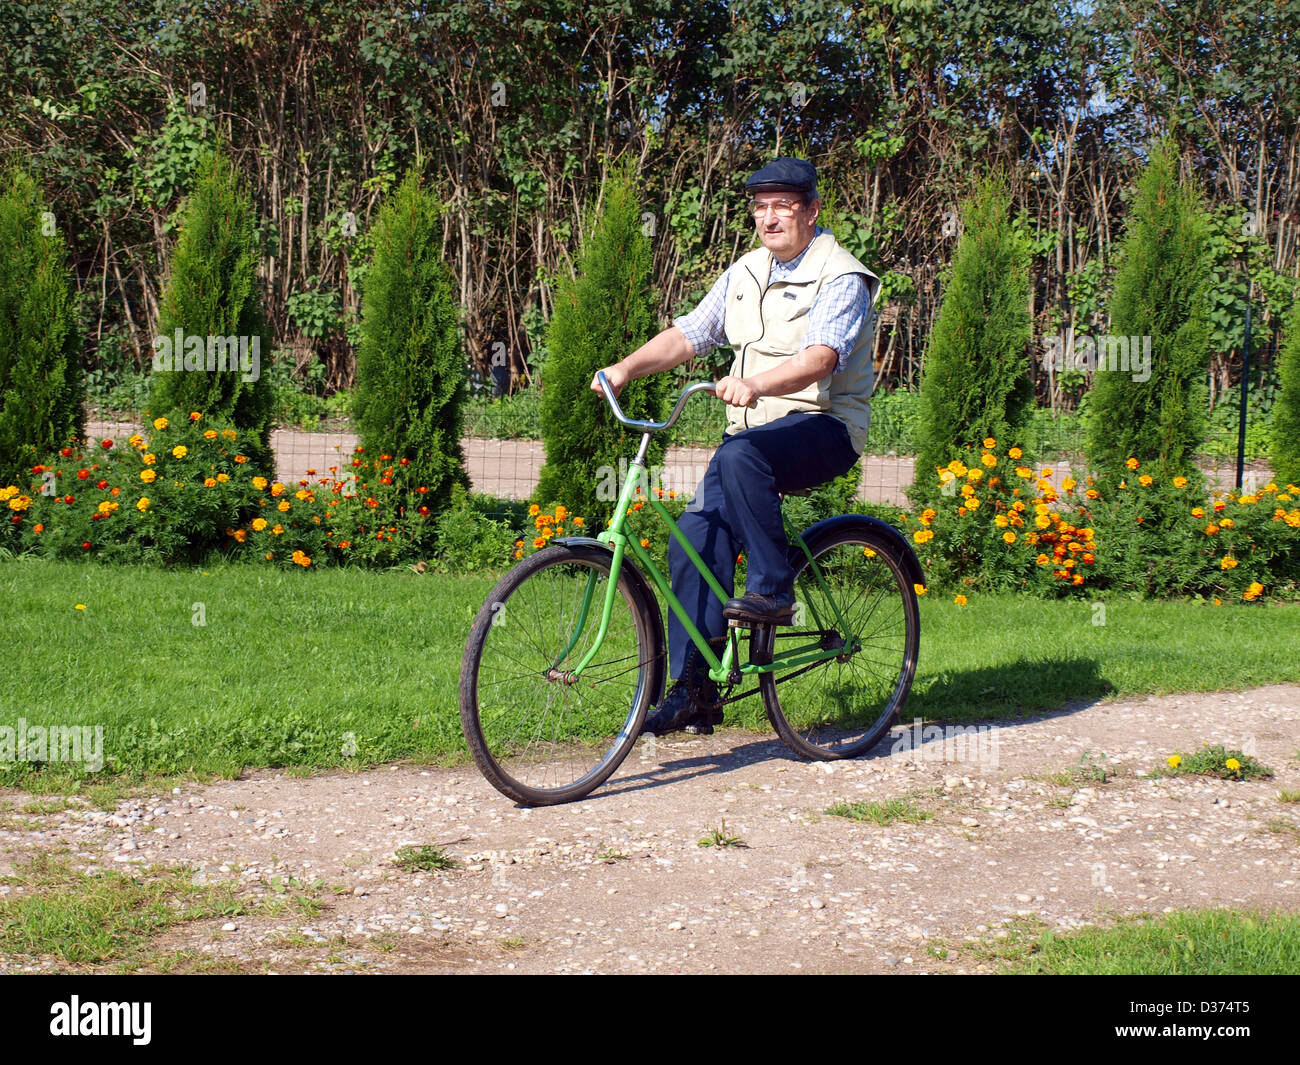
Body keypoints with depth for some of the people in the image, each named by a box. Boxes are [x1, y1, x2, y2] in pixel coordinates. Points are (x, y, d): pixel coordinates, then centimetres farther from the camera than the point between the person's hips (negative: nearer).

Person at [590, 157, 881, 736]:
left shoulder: (841, 278, -10)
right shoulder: (747, 272, 13)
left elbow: (819, 359, -26)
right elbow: (688, 333, 12)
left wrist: (756, 384, -43)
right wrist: (625, 368, -4)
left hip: (822, 426, -7)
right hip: (754, 430, 7)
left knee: (739, 455, -37)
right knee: (695, 541, -10)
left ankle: (773, 590, -21)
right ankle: (694, 692, -5)